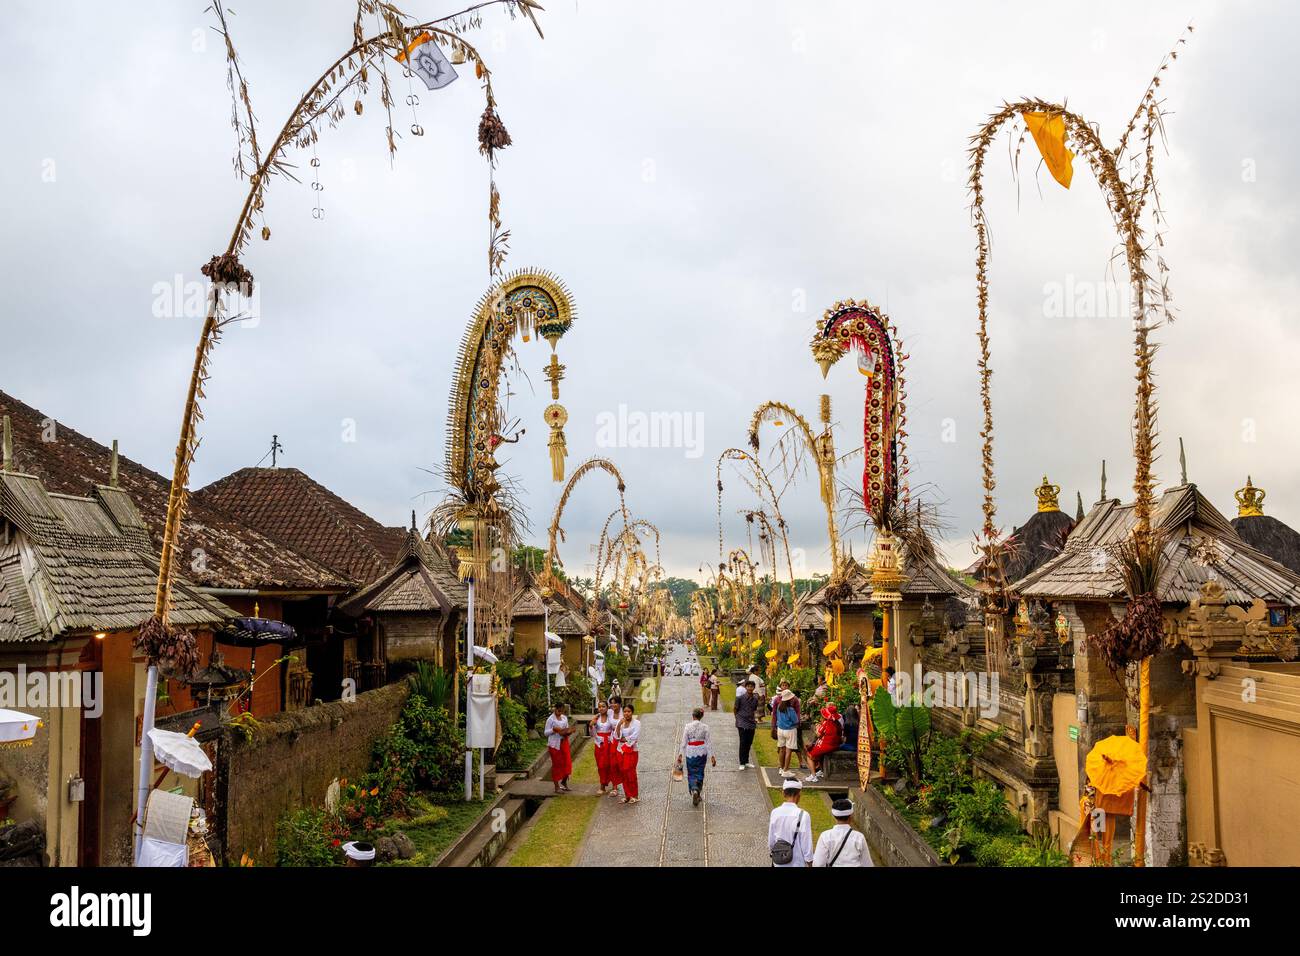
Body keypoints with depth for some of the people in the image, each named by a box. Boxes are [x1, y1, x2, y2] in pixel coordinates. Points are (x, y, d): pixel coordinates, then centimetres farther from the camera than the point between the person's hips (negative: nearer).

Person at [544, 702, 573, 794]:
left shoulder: (565, 718, 9)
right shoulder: (550, 719, -7)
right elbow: (546, 733, -7)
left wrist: (568, 732, -5)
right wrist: (554, 729, -24)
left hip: (564, 742, 5)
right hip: (555, 744, -5)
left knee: (567, 763, 2)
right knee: (556, 764, 0)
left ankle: (564, 782, 24)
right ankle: (557, 787, 8)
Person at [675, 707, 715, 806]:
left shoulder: (687, 726, -9)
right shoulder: (705, 727, -6)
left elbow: (684, 742, -7)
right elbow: (707, 743, -4)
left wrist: (680, 755, -1)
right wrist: (712, 756, 0)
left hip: (690, 753, -2)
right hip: (702, 753, 2)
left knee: (691, 774, 9)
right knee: (700, 773, 16)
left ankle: (694, 790, -17)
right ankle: (698, 795, 21)